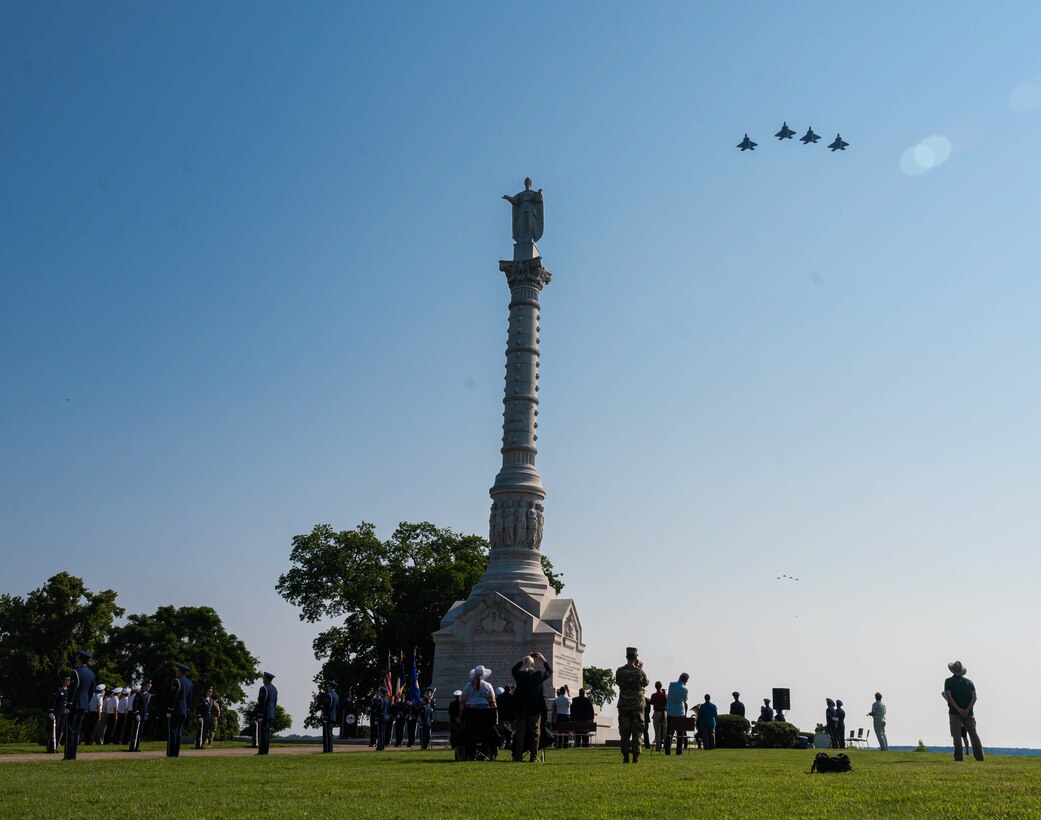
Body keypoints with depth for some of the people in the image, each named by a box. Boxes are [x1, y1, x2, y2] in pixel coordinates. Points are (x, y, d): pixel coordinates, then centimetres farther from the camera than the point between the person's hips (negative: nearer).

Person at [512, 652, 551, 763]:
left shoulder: (519, 674, -9)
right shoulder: (538, 674, -11)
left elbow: (514, 668, 15)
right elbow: (550, 671, 8)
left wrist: (524, 659, 16)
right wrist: (543, 660, 17)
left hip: (520, 709, 1)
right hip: (535, 709, -1)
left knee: (520, 733, 8)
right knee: (535, 733, 7)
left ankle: (518, 757, 7)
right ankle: (533, 757, 4)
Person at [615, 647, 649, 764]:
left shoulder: (619, 671, -5)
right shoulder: (640, 672, -9)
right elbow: (646, 683, 10)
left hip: (623, 705, 1)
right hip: (637, 705, -1)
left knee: (624, 732, 6)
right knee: (637, 732, 5)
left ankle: (625, 757, 3)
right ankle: (635, 756, 2)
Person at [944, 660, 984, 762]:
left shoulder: (948, 681, 2)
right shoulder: (969, 682, 11)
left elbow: (949, 697, -10)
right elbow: (974, 697, 0)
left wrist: (958, 709, -14)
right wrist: (967, 709, -10)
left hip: (954, 712, -3)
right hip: (968, 713, 3)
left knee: (957, 736, -2)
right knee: (973, 734, 4)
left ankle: (959, 757, -7)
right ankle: (980, 757, -2)